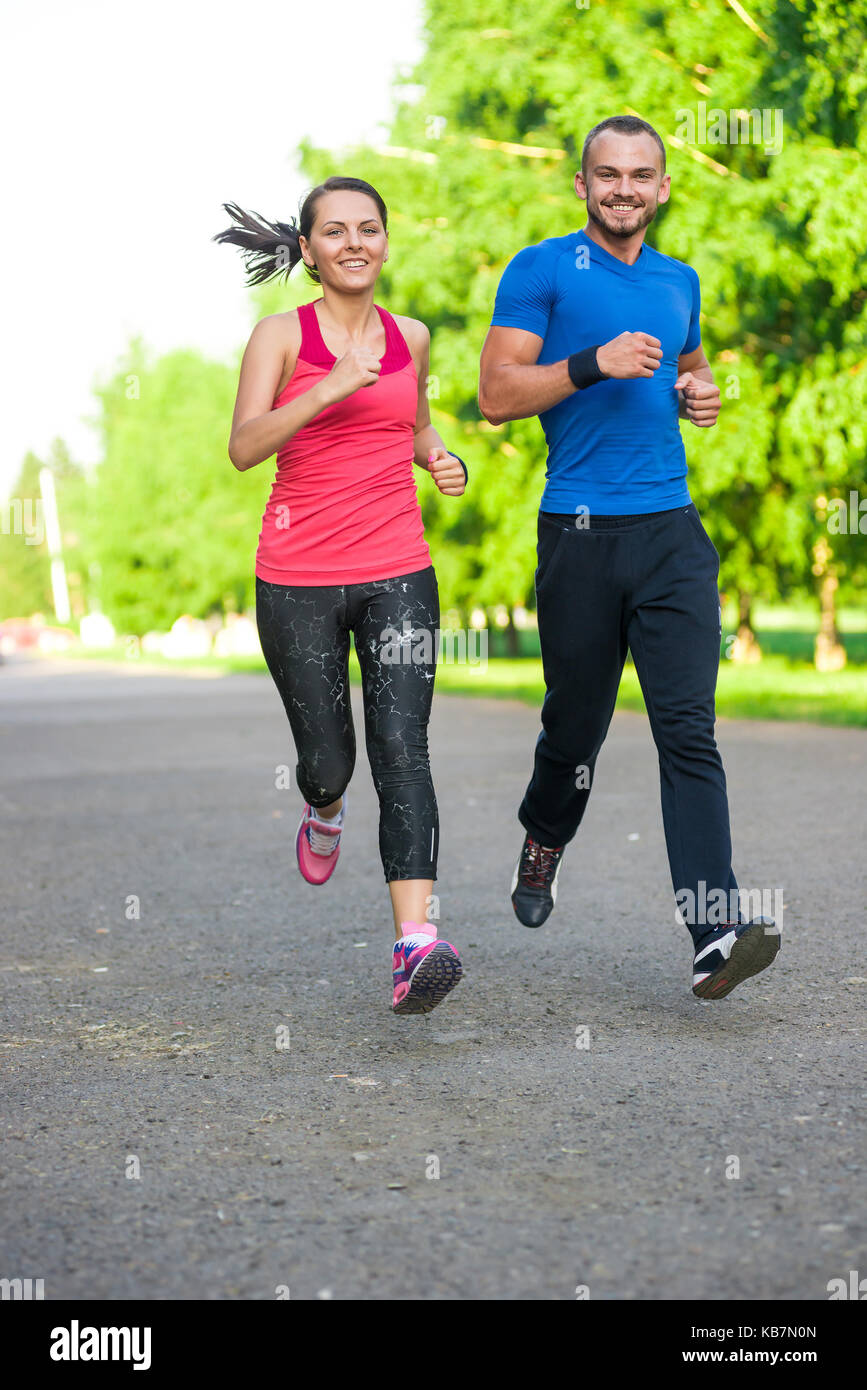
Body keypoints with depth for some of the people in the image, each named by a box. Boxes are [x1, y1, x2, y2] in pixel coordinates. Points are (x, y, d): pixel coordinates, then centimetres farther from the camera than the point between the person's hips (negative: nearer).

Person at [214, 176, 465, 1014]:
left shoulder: (411, 338, 10)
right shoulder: (281, 335, -2)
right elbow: (243, 448, -15)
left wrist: (438, 459, 6)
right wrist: (329, 387, -27)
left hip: (398, 575, 2)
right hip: (298, 580, -2)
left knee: (402, 751, -13)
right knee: (327, 760, 8)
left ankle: (416, 945, -21)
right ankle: (325, 812, 47)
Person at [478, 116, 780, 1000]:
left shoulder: (680, 282, 16)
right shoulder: (542, 271, 0)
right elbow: (497, 395, -5)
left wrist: (699, 396, 10)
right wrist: (593, 364, -17)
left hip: (672, 530, 3)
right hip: (579, 530, -3)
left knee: (688, 729, -8)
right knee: (575, 724, 10)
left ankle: (715, 937, -15)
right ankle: (543, 842, 42)